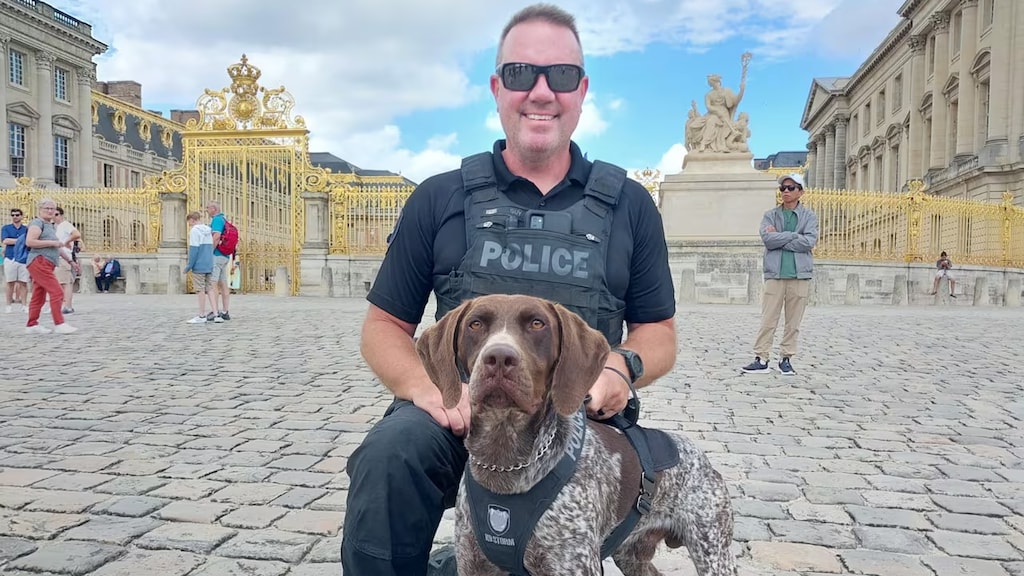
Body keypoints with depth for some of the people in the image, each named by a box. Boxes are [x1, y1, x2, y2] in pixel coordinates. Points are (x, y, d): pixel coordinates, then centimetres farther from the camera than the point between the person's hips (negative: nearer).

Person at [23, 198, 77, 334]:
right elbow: (29, 241, -18)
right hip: (39, 262, -10)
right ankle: (59, 324, -16)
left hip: (46, 265, 10)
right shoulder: (37, 223, -5)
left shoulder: (50, 226, 24)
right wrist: (52, 242, -16)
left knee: (38, 296, 11)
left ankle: (32, 325, 15)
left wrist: (69, 259, 31)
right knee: (57, 292, -15)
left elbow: (55, 247, 34)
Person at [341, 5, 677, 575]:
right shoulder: (440, 199, 4)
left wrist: (624, 367, -14)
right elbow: (384, 326, 6)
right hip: (459, 412, -2)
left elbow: (659, 332, 11)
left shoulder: (629, 205, 6)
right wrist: (425, 388, -16)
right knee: (391, 453, -32)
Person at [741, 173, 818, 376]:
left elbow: (810, 241, -8)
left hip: (800, 274, 0)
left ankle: (786, 359, 13)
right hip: (775, 273, 0)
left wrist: (779, 238, -6)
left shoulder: (808, 215, 8)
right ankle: (761, 359, 0)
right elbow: (767, 239, -7)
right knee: (768, 319, -3)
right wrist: (794, 235, -8)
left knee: (793, 322, 4)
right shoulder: (770, 215, 11)